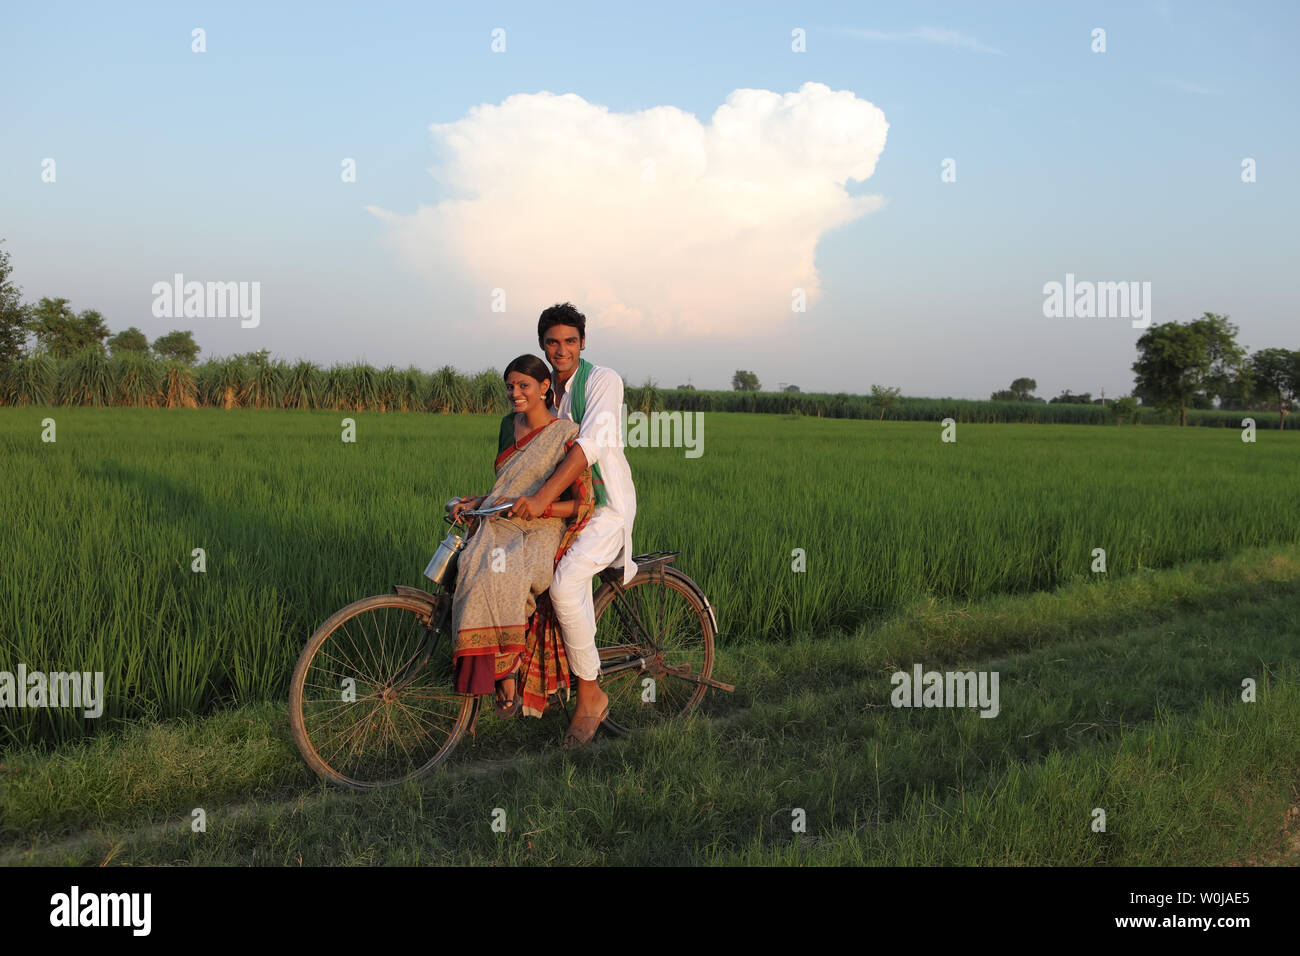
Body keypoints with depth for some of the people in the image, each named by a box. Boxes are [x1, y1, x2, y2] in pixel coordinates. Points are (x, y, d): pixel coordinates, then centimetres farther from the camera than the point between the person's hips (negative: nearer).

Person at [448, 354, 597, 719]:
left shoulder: (567, 435, -4)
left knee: (501, 577, -34)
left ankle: (508, 674, -25)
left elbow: (583, 503, -7)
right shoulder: (509, 426, 16)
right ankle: (506, 671, -23)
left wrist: (537, 508, -20)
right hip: (499, 528, 6)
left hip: (541, 535, -6)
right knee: (477, 570, -27)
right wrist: (474, 502, 7)